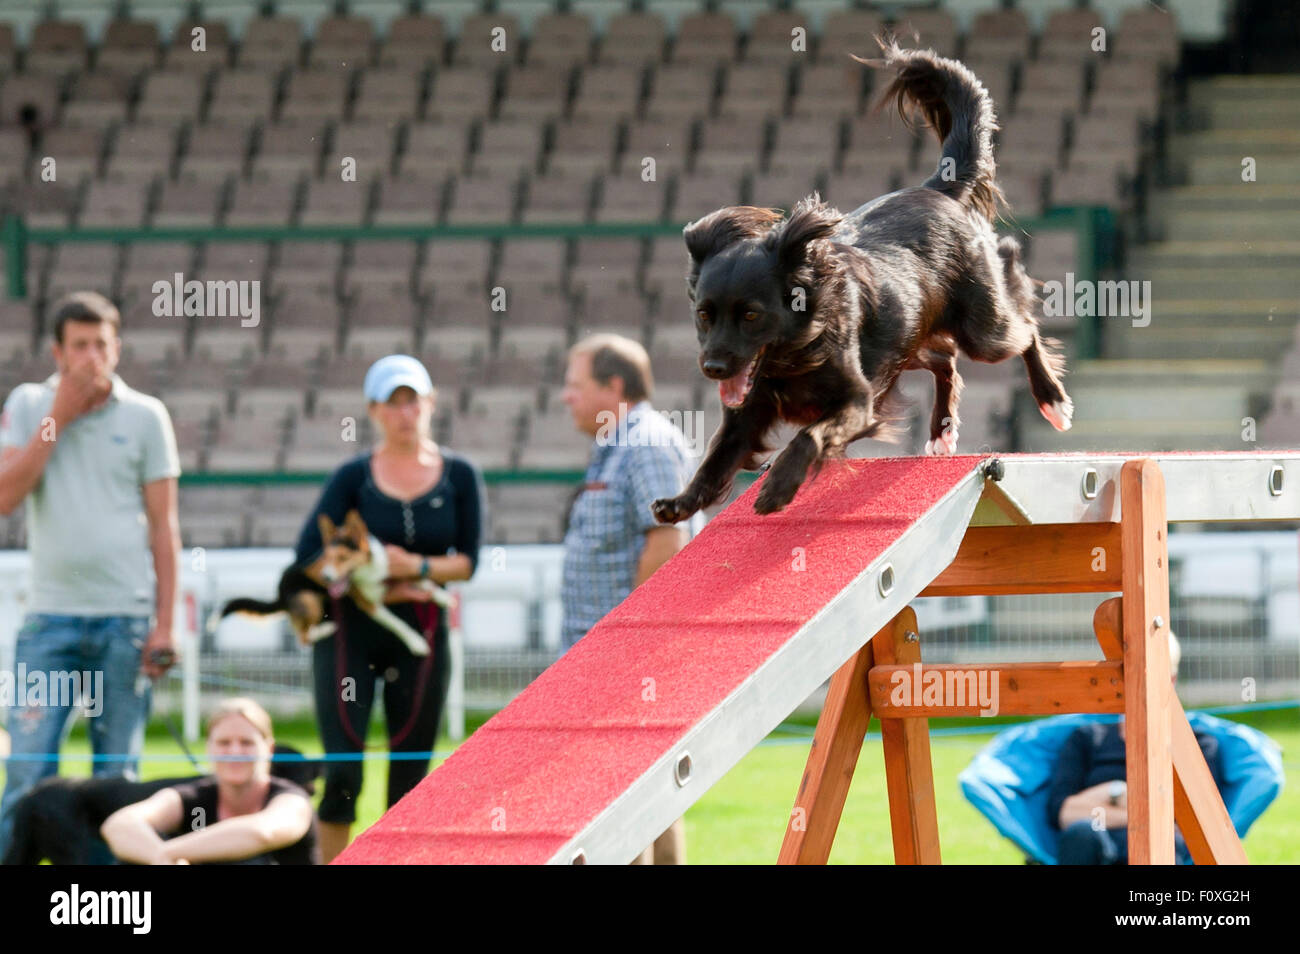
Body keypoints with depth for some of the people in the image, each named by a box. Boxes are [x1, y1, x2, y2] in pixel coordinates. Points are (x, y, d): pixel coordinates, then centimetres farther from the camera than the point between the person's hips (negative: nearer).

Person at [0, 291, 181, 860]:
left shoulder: (145, 417, 4)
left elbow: (164, 525, 5)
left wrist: (165, 623, -2)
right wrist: (58, 418, -7)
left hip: (126, 619, 0)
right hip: (51, 616, 0)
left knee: (119, 774, 3)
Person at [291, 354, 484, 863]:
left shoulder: (459, 476, 4)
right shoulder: (354, 477, -1)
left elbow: (467, 561, -1)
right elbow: (307, 557, -7)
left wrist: (418, 567, -18)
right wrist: (379, 587, -12)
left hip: (421, 634, 2)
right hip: (351, 631, -2)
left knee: (409, 775, 3)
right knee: (342, 772, -10)